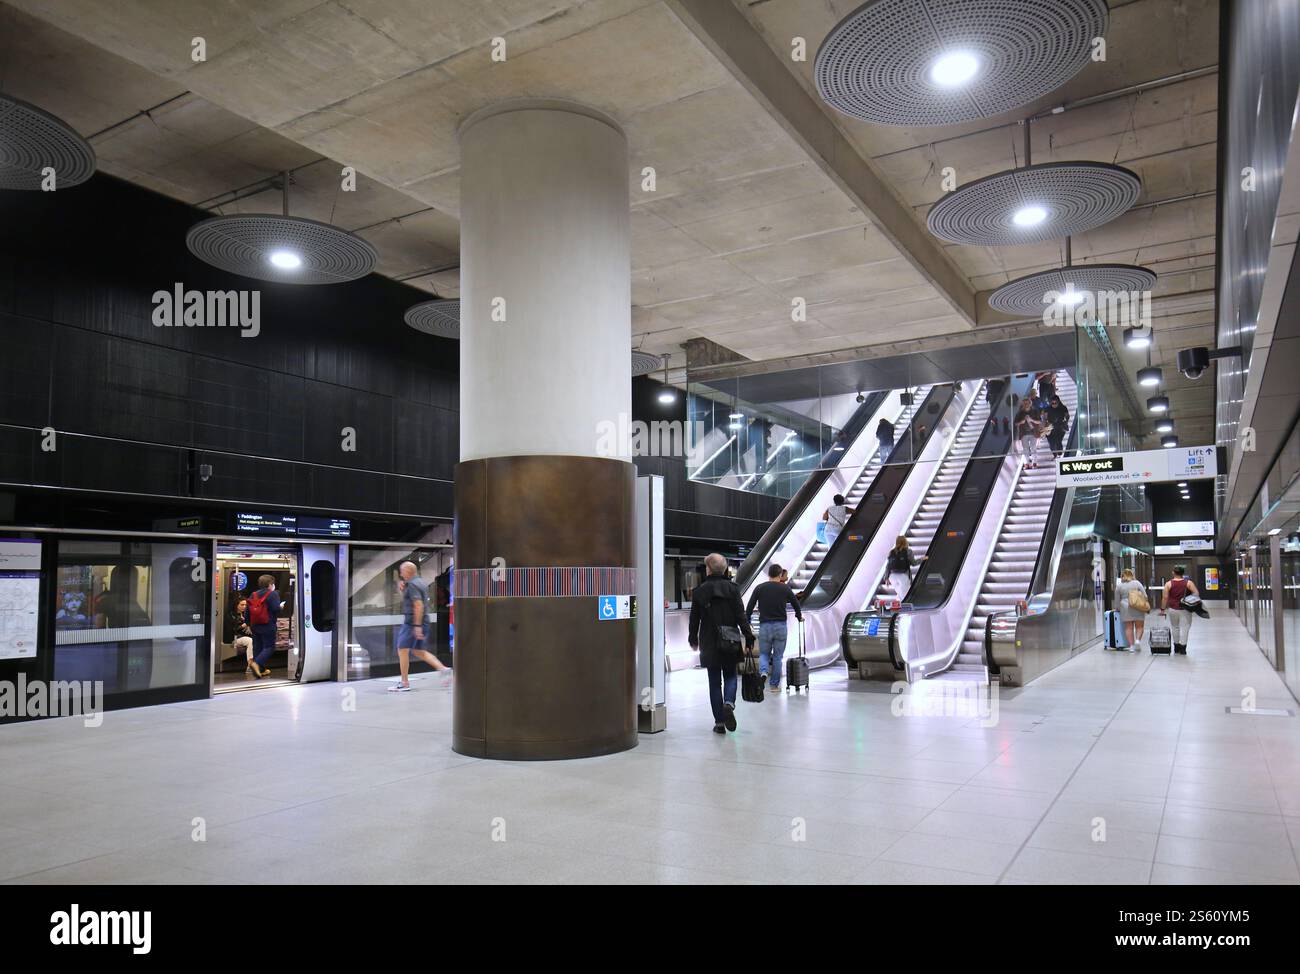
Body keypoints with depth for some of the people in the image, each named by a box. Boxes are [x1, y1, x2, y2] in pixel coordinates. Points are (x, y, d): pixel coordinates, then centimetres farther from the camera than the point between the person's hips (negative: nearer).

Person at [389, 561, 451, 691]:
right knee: (419, 651, 16)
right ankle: (444, 669, 9)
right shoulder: (420, 582, 15)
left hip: (413, 622, -10)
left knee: (402, 650, -1)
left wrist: (417, 626, -26)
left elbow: (418, 605, -24)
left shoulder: (412, 585, -15)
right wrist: (401, 589, 9)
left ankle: (404, 683, 4)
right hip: (421, 622, 10)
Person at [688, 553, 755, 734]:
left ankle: (719, 722, 7)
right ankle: (729, 703, -14)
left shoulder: (699, 591, -2)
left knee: (714, 682, 8)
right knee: (730, 676, 15)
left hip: (709, 644, 0)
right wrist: (749, 639, -5)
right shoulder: (732, 588, -4)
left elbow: (694, 619, 4)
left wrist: (693, 640, 18)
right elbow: (741, 616, -8)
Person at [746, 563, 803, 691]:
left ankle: (763, 672, -15)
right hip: (780, 626, 0)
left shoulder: (760, 588, 1)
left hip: (764, 626, 0)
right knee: (778, 656, 10)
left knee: (764, 654, 13)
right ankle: (774, 684, 13)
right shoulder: (785, 588, 1)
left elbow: (749, 607, 1)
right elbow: (796, 604, 11)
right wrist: (799, 617, 30)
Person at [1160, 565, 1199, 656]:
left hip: (1172, 609, 1)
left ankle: (1176, 647, 23)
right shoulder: (1189, 583, -3)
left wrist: (1162, 609, 2)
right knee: (1184, 628, 1)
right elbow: (1196, 594, -10)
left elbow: (1165, 598, -4)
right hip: (1185, 610, -1)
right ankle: (1182, 648, -3)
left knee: (1175, 628, 15)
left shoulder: (1168, 584, -2)